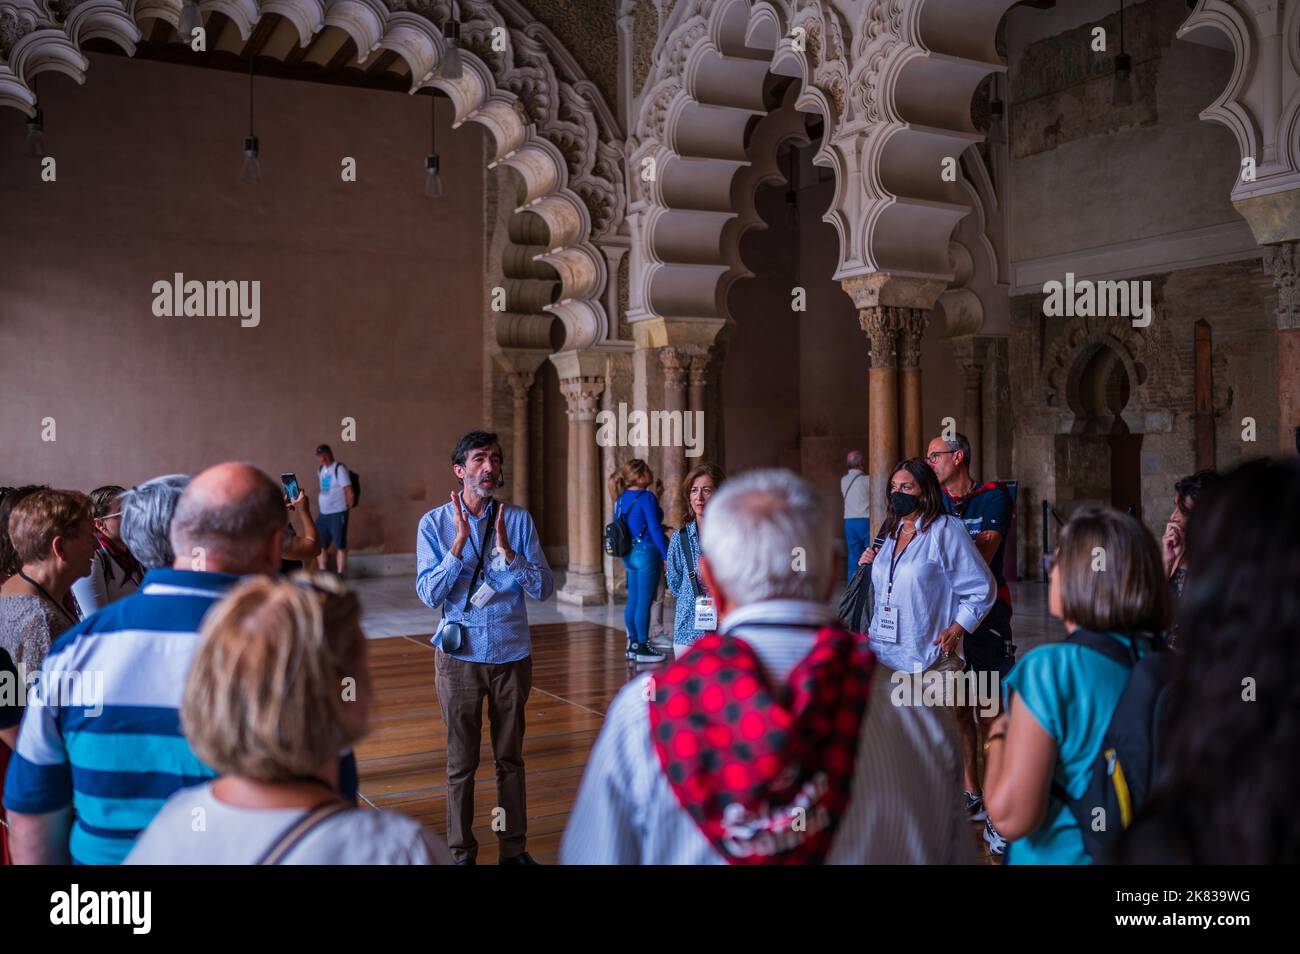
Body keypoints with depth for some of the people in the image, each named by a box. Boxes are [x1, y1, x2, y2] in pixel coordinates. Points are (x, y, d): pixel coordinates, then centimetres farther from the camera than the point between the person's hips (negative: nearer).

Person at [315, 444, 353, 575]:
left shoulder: (339, 469, -12)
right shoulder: (321, 469, 12)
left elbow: (349, 492, -14)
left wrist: (348, 507, -5)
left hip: (337, 514, -8)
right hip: (323, 513, 8)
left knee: (340, 546, -1)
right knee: (320, 545, 10)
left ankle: (339, 576, 3)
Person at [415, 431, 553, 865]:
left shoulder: (519, 520, -2)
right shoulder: (434, 523, -4)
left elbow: (544, 589, -8)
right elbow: (429, 595, -12)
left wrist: (508, 552, -23)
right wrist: (460, 542, -21)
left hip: (512, 653, 1)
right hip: (460, 656, -1)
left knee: (511, 757, 13)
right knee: (461, 762, 9)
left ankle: (514, 848, 26)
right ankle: (461, 852, 23)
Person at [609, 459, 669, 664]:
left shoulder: (621, 499, 11)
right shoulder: (646, 497, -13)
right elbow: (655, 529, -16)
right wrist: (667, 556, -12)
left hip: (629, 554, 8)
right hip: (646, 552, -8)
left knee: (633, 601, 12)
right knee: (644, 602, -3)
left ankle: (633, 644, 18)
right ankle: (642, 648, 1)